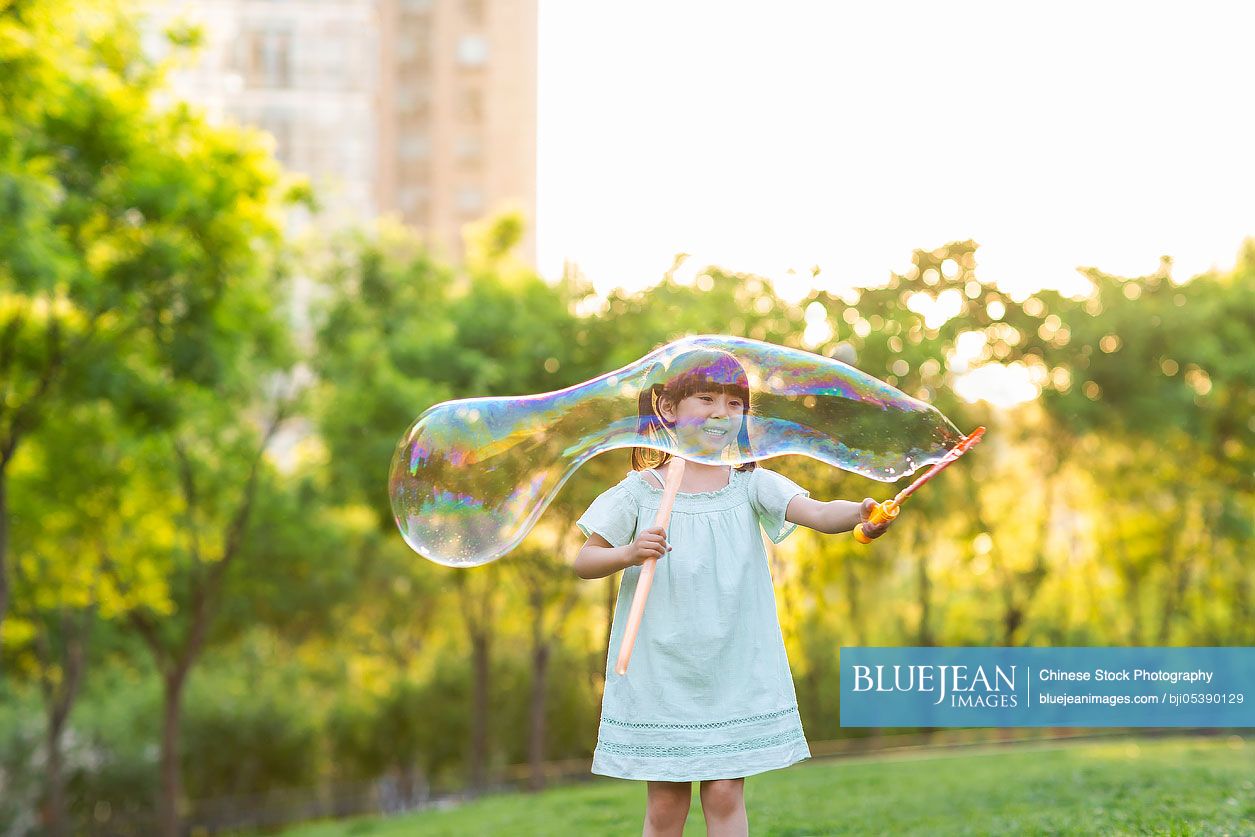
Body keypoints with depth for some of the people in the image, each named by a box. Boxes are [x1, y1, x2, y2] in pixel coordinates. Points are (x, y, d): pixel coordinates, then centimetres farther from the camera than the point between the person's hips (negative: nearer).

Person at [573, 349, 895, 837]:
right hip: (661, 671, 0)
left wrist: (858, 513, -37)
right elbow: (584, 562, 2)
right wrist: (628, 554, -18)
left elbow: (816, 512, -16)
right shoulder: (641, 491, -1)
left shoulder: (750, 484, 0)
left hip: (735, 670, 0)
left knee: (725, 797, 1)